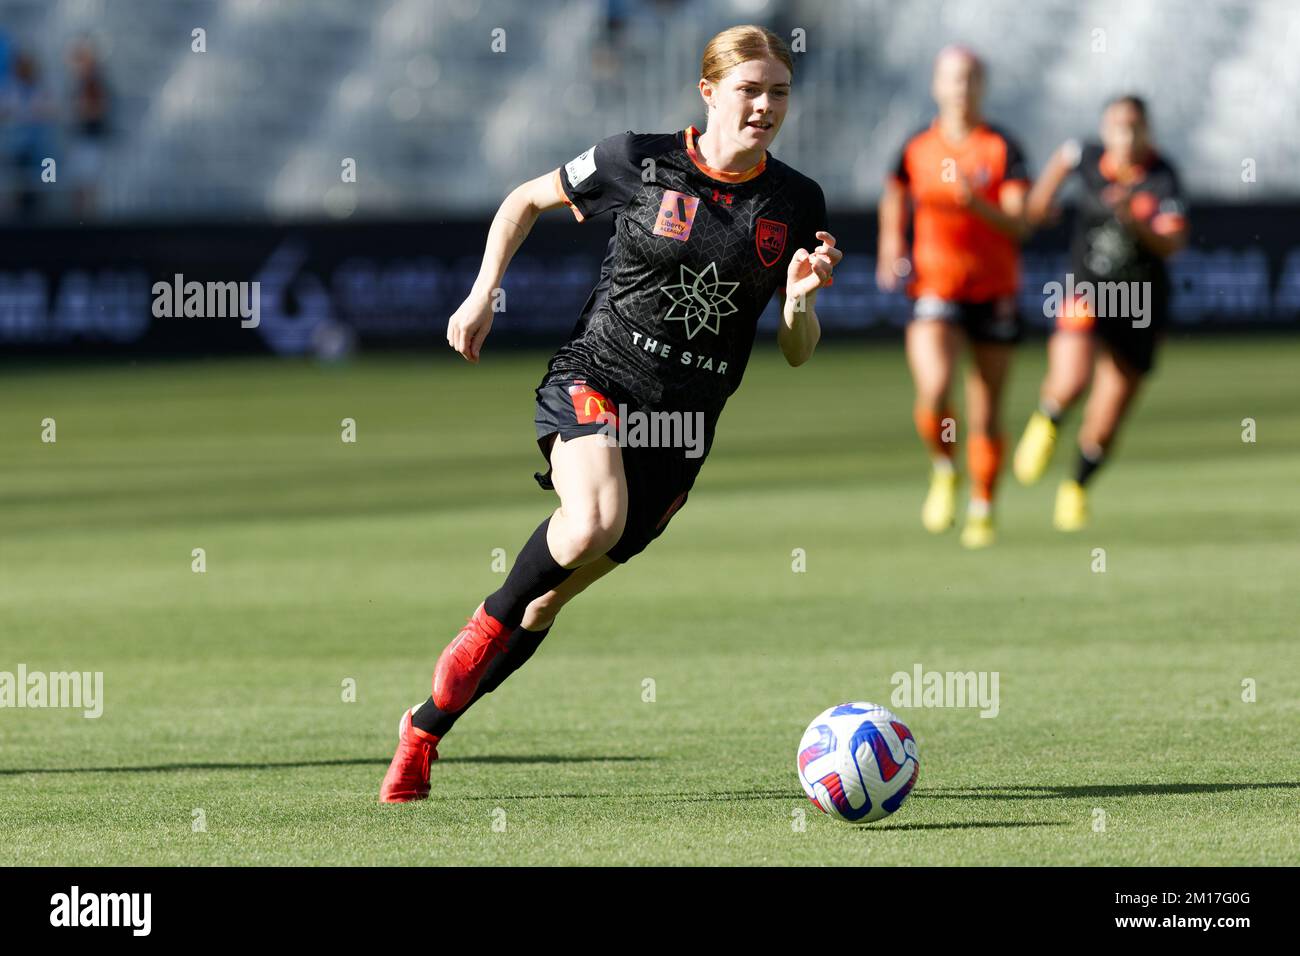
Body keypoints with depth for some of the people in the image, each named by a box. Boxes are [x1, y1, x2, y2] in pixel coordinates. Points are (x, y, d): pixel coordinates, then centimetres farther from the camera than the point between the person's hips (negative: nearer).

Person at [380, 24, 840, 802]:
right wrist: (483, 296, 2)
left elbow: (797, 353, 6)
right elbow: (527, 200, 11)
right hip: (594, 378, -3)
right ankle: (488, 627, -7)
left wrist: (802, 299, -15)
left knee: (553, 594, 3)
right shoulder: (641, 162, -6)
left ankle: (424, 729, 19)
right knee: (596, 519, -35)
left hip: (682, 424, 3)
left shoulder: (797, 204, 1)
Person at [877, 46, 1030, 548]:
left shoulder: (1002, 149, -2)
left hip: (994, 293, 0)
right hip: (935, 289, 0)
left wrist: (977, 204, -28)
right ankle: (943, 470, 7)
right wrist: (891, 248, 6)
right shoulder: (917, 148, 3)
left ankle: (982, 509, 20)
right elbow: (895, 197, 21)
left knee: (985, 411, 4)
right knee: (933, 391, -22)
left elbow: (1018, 223, -11)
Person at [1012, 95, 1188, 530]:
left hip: (1139, 311, 0)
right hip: (1086, 293, 0)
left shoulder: (1164, 180, -14)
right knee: (1070, 383, -28)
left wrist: (1134, 219, -41)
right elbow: (1065, 155, 19)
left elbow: (1171, 244, -26)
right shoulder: (1090, 157, -6)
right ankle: (1046, 423, 8)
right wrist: (1041, 196, 26)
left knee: (1103, 427, 6)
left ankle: (1077, 486, 35)